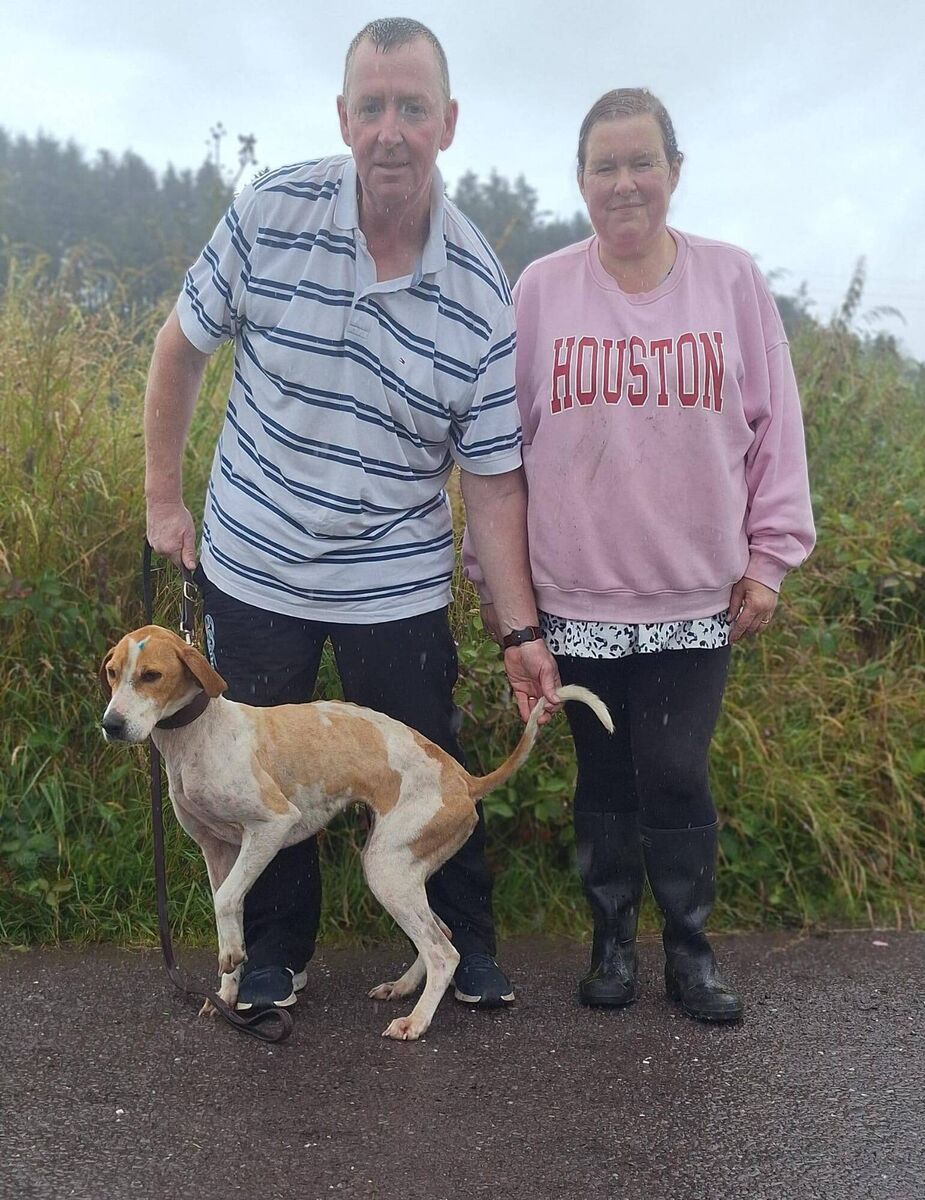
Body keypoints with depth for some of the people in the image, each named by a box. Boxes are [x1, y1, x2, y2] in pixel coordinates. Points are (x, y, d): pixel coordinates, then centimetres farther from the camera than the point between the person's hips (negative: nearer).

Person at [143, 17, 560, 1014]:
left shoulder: (480, 296, -12)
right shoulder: (271, 214, -13)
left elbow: (492, 478, -7)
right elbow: (181, 347, 1)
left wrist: (521, 630, -11)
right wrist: (163, 497, 4)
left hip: (396, 586, -1)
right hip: (252, 569, 1)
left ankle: (467, 945, 33)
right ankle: (275, 952, 36)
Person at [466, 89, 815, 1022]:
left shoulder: (732, 280, -1)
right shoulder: (540, 291, -1)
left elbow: (775, 427, 3)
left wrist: (769, 557, 0)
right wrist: (493, 569, 6)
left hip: (697, 597, 0)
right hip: (576, 595, 1)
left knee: (676, 775, 3)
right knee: (603, 774, 12)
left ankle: (689, 948, 24)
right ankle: (612, 939, 30)